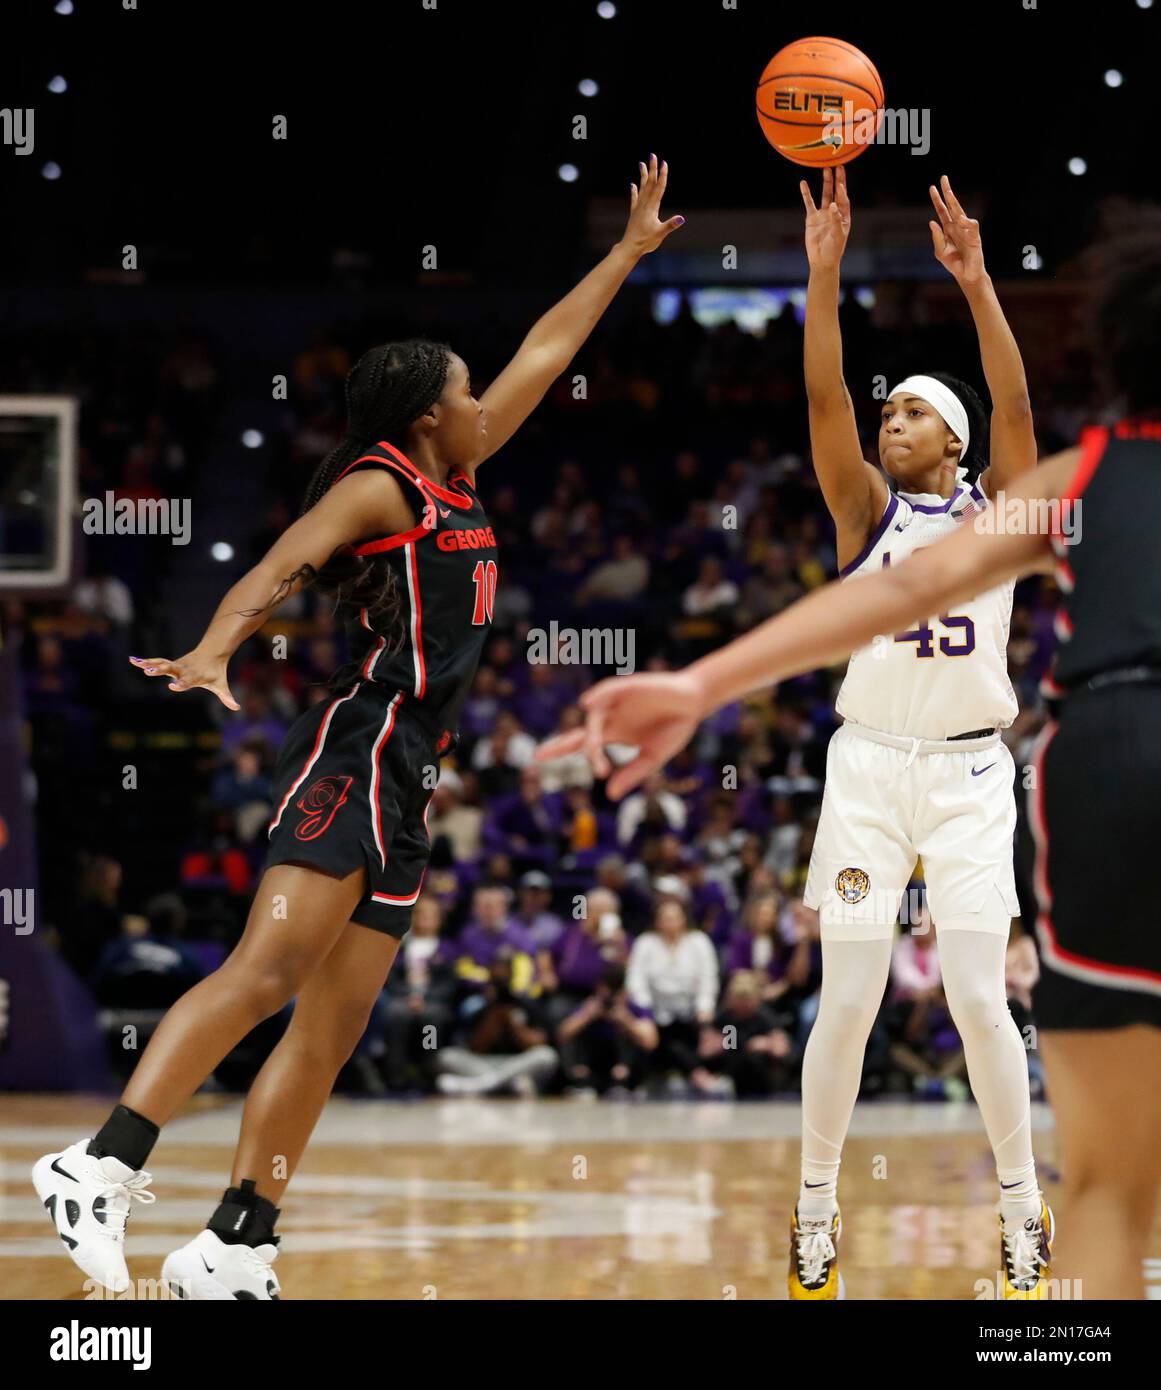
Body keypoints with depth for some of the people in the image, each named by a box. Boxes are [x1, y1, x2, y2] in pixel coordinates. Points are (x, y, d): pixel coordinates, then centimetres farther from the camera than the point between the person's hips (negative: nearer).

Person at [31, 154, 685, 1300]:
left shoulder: (450, 481, 21)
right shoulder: (381, 484, -3)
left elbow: (543, 354, 30)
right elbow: (281, 566, -20)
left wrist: (627, 252, 36)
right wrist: (213, 652, -38)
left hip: (400, 783, 9)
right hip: (355, 754, -9)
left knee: (332, 1030, 2)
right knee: (270, 969, -24)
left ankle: (230, 1253, 0)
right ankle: (102, 1167, -33)